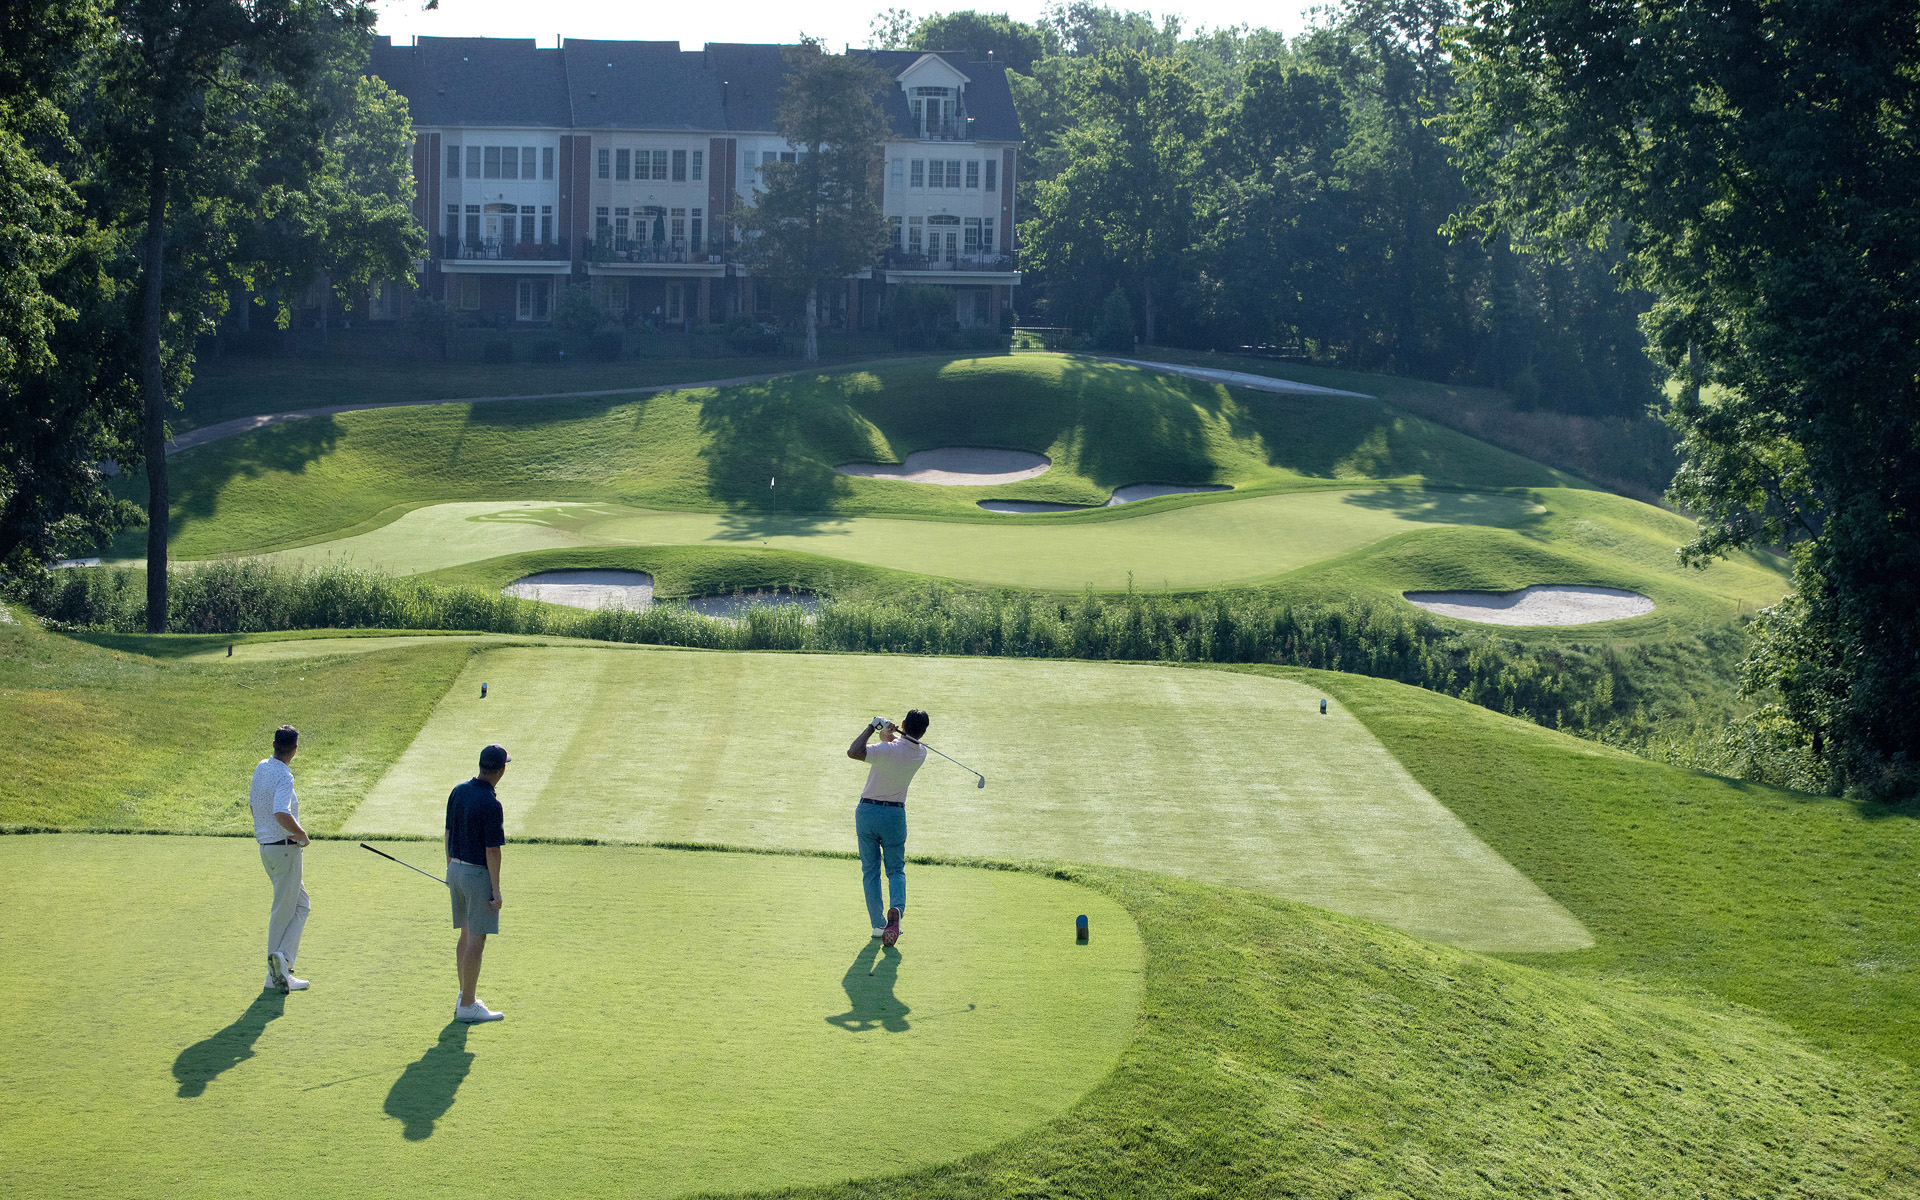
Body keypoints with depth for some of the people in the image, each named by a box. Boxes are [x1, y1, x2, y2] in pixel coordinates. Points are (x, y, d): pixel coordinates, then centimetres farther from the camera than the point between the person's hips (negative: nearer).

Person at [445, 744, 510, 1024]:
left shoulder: (458, 791, 2)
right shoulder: (491, 804, -22)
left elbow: (448, 833, 10)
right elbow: (492, 851, -20)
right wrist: (496, 890, -14)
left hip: (456, 868, 8)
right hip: (479, 874, -8)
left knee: (467, 935, 18)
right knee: (476, 940, -2)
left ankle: (466, 998, 25)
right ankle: (468, 1006, 2)